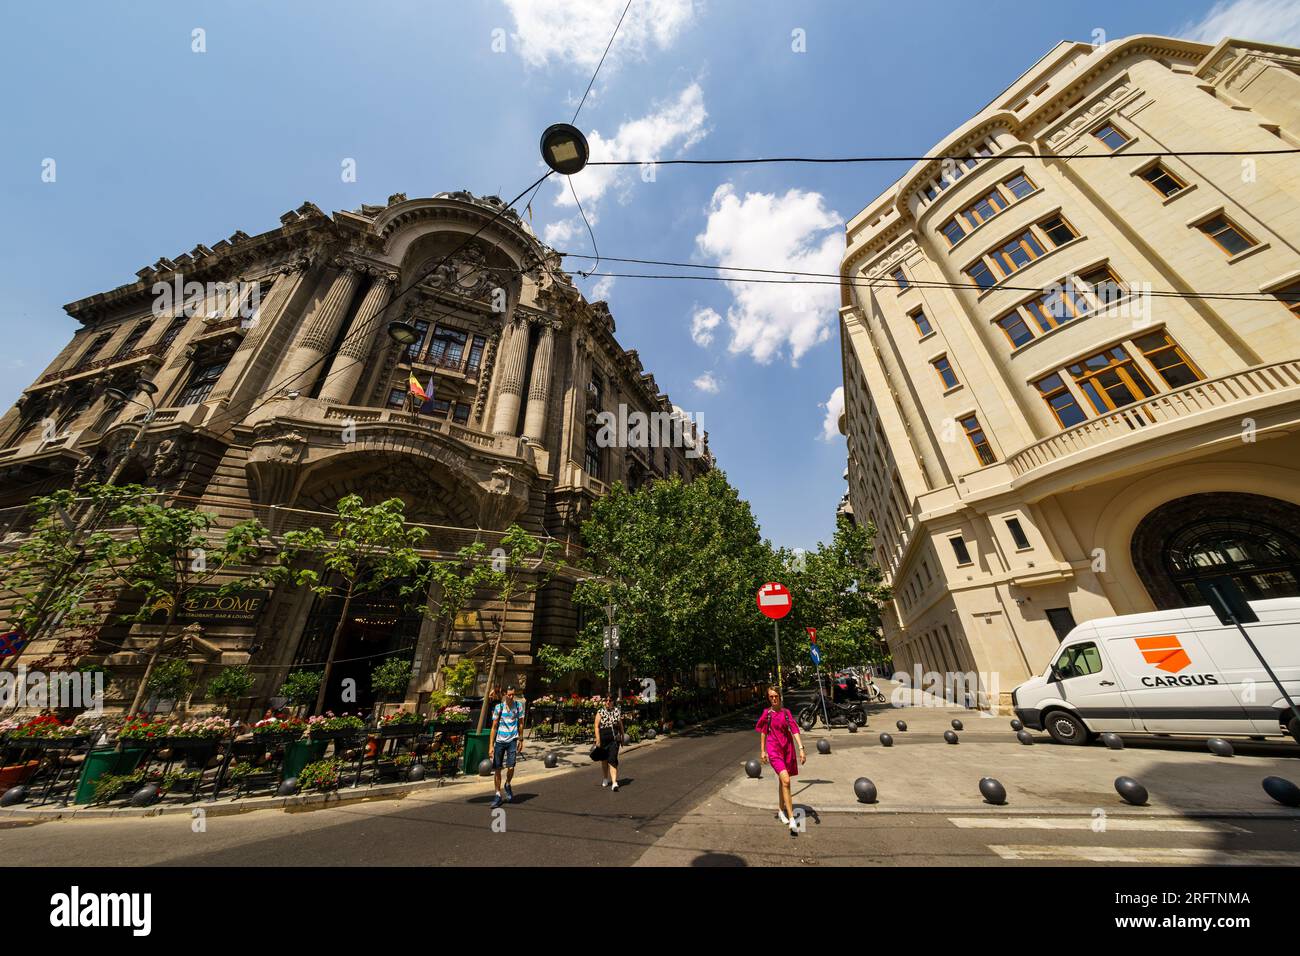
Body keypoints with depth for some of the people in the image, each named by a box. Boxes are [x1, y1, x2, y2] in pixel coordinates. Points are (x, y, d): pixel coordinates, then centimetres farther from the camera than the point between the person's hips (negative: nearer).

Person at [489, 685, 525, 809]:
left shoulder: (518, 706, -3)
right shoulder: (498, 707, -6)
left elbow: (521, 724, 7)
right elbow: (494, 727, -1)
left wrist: (521, 740, 10)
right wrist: (491, 745, -4)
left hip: (512, 740, 0)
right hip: (499, 741, 0)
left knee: (511, 767, -8)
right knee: (497, 769, 7)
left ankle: (508, 785, 24)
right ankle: (498, 795, 27)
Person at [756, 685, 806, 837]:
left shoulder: (786, 712, 0)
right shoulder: (767, 713, -3)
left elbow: (794, 730, -5)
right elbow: (763, 732, 5)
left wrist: (801, 748, -15)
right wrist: (762, 751, 7)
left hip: (787, 748, 3)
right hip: (773, 749, -3)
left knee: (782, 781, 16)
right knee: (786, 781, -17)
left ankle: (781, 810, 38)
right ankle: (792, 820, -14)